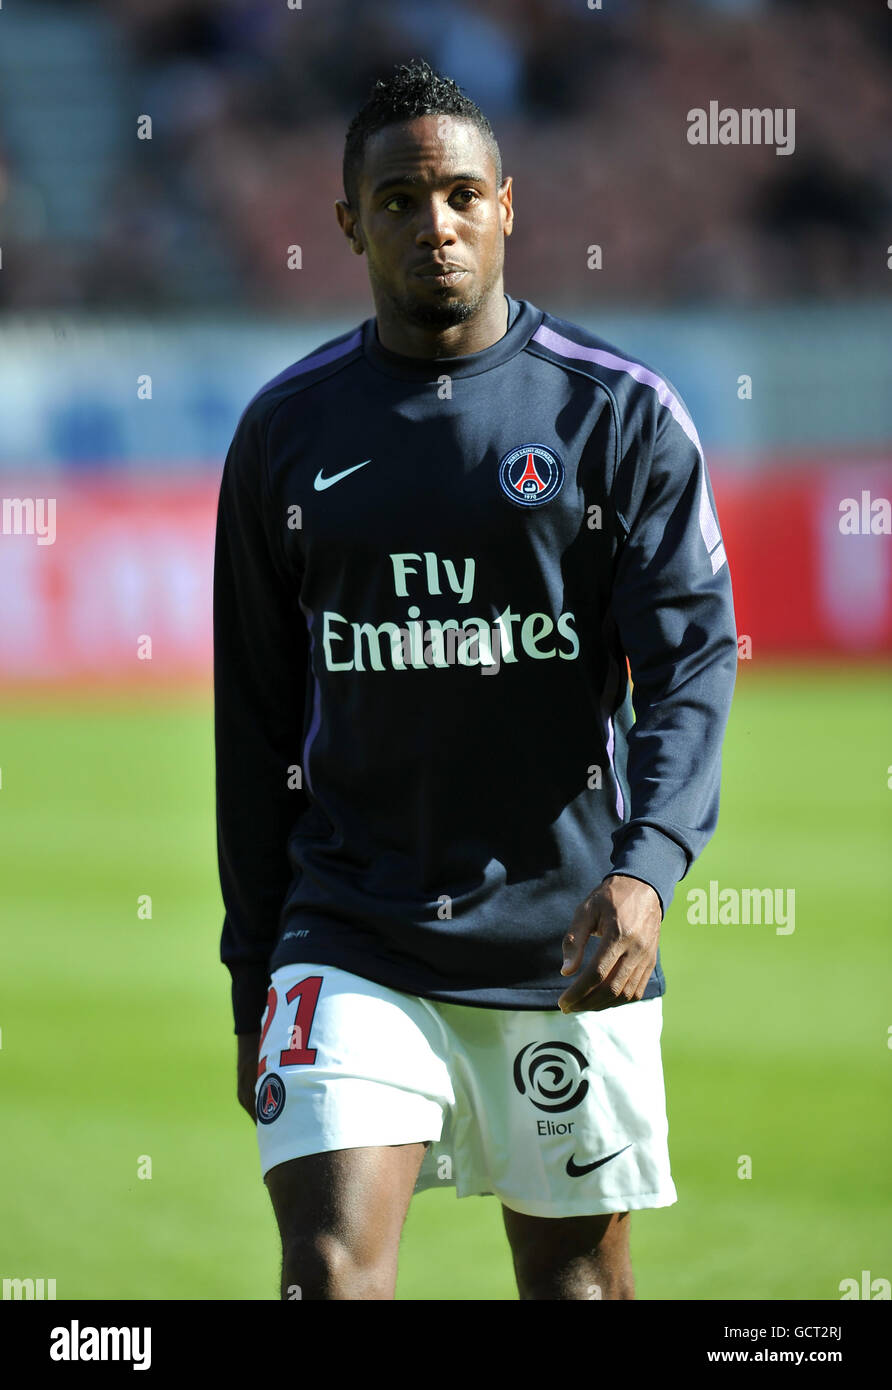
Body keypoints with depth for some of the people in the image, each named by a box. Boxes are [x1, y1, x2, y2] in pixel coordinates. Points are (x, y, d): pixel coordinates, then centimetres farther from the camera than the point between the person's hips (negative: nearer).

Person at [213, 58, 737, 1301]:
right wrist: (253, 980, 9)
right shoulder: (286, 431, 6)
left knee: (576, 1272, 8)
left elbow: (694, 655, -8)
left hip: (567, 939, -1)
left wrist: (647, 863, -26)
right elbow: (255, 720, 11)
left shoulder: (622, 415, -1)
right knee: (330, 1260, -15)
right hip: (352, 938, 1)